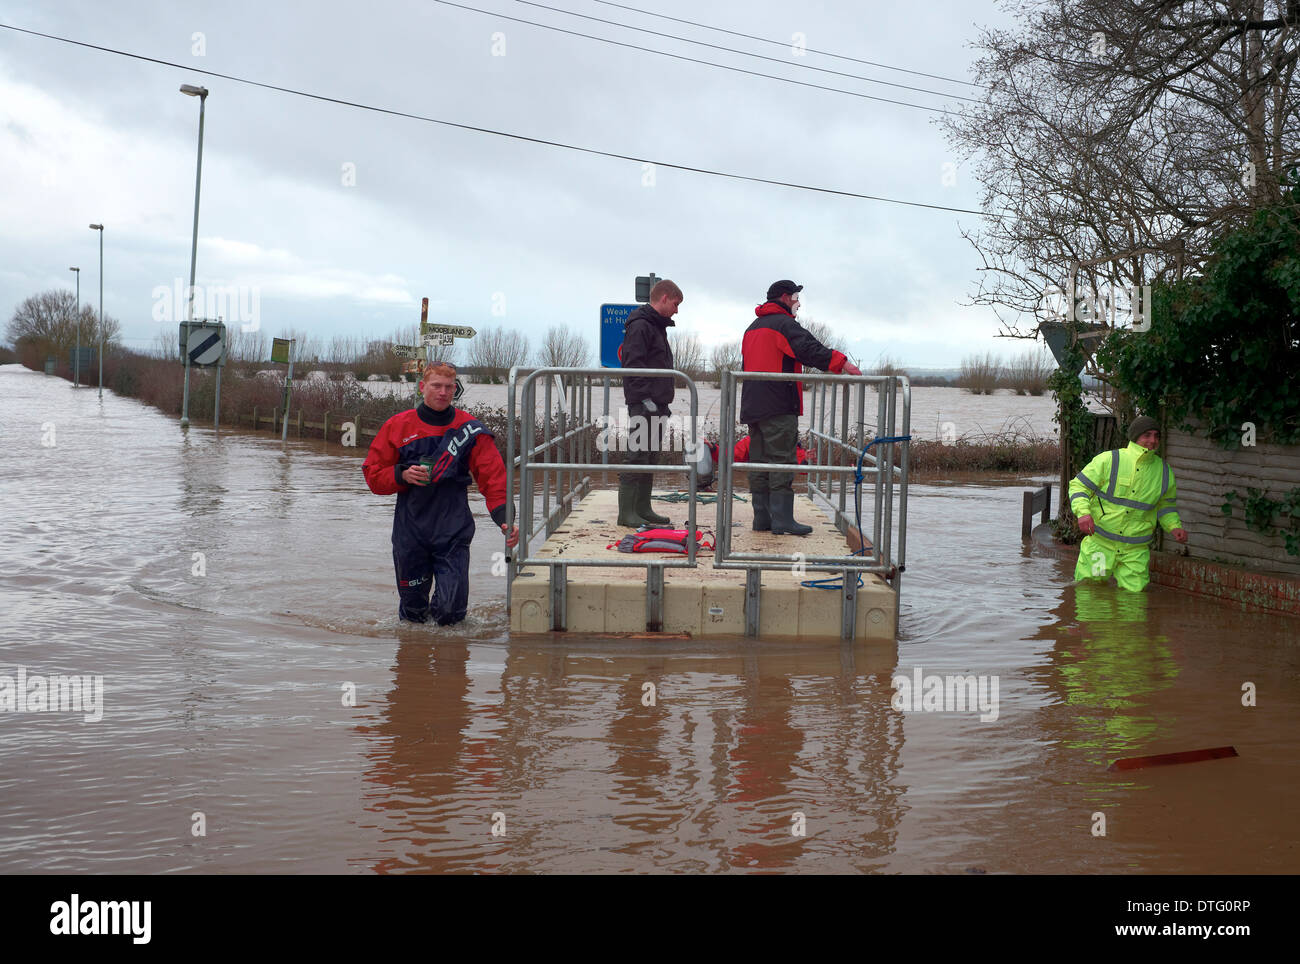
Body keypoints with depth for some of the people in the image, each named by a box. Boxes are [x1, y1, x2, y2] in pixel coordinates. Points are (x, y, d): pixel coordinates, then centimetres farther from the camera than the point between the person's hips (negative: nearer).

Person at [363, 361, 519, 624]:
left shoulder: (470, 429, -1)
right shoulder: (398, 426, 3)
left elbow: (493, 477, -6)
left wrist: (504, 519, -21)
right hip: (410, 531, 1)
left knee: (450, 612, -6)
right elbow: (373, 474, 7)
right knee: (412, 612, 8)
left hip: (454, 533, -1)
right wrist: (402, 475, -12)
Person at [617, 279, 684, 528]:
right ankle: (626, 512, -8)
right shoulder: (640, 325, -10)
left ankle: (643, 509, 17)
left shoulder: (657, 327, 22)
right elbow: (633, 364, -18)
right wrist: (645, 397, -22)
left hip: (656, 405, 10)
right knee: (638, 456, -10)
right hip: (642, 404, -10)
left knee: (650, 456, 12)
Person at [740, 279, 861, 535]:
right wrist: (843, 363, -25)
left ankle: (762, 518, 10)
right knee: (782, 461, -8)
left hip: (753, 407, 9)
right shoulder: (783, 323, -7)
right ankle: (782, 520, -10)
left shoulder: (752, 329, 22)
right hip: (779, 407, -9)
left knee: (759, 461, 9)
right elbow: (809, 349, -22)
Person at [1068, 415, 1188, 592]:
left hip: (1135, 551, 3)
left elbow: (1165, 505, 23)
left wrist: (1174, 527, 4)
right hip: (1100, 543, -2)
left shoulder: (1164, 472, 6)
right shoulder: (1108, 460, -7)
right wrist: (1083, 513, -20)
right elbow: (1079, 485, -2)